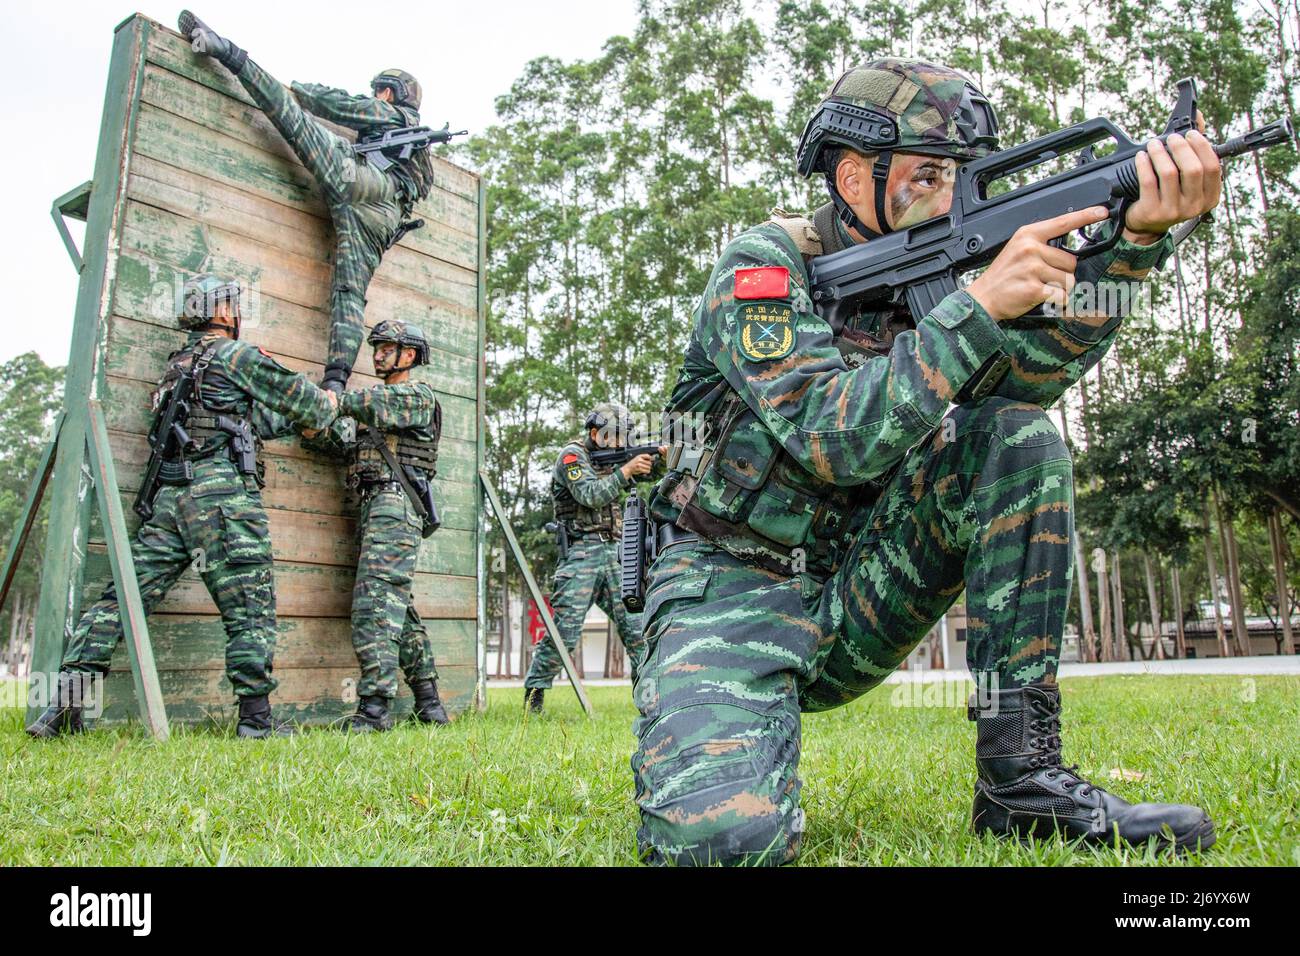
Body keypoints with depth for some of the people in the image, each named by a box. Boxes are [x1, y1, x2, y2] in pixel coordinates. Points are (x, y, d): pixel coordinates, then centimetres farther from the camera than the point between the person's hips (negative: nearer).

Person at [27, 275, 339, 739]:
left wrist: (292, 417, 33)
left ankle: (64, 701, 3)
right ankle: (256, 718, -3)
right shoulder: (235, 354, 0)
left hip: (171, 497, 7)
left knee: (123, 597, 8)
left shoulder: (178, 363, 24)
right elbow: (297, 395, 5)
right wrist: (327, 406, 25)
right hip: (223, 496, -7)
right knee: (250, 609, -3)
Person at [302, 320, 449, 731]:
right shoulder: (374, 404, 27)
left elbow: (375, 404, -17)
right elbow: (339, 442, 14)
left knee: (377, 601, -18)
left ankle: (374, 707, -21)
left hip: (395, 503, -9)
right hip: (375, 507, 9)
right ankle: (428, 702, 15)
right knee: (398, 606, 9)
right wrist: (311, 426, -3)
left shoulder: (419, 395, 3)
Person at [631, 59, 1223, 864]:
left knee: (1019, 439, -14)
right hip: (735, 590, -6)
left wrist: (1137, 239, -20)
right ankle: (686, 741, 7)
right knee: (725, 835, -32)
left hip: (852, 595, 6)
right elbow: (833, 440, -26)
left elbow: (1026, 373, -9)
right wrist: (980, 304, -28)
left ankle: (1022, 777, -12)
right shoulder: (765, 266, -11)